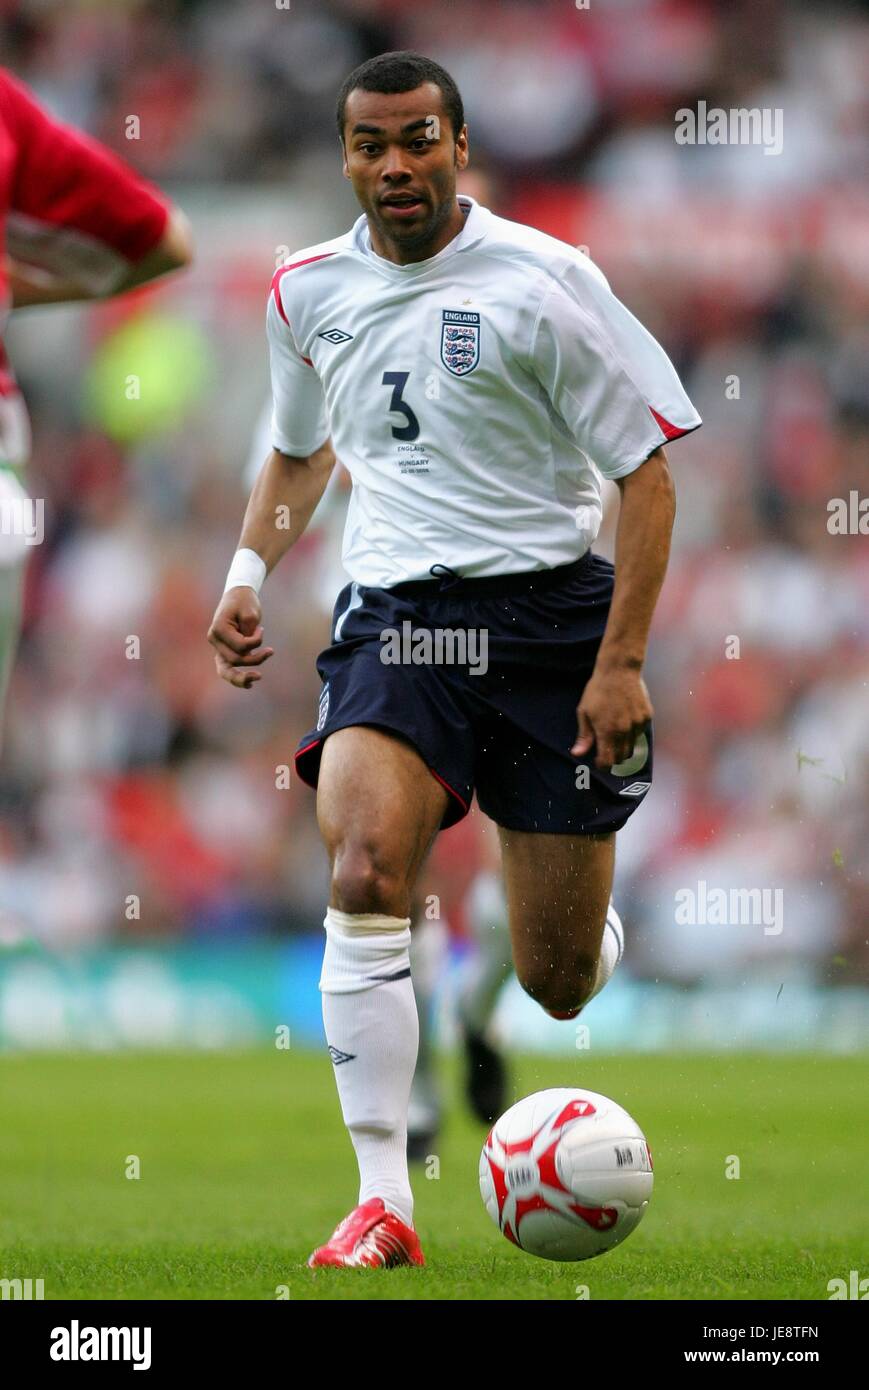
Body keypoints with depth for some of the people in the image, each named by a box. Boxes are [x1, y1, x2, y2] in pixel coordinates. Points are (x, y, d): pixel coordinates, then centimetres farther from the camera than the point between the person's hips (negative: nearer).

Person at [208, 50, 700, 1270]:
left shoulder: (541, 282, -7)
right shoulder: (310, 292, 7)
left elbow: (647, 473, -5)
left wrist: (623, 660, -11)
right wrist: (250, 570, 10)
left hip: (550, 611, -2)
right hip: (393, 615, 2)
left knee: (558, 983, 2)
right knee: (364, 869, -27)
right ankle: (383, 1200, -24)